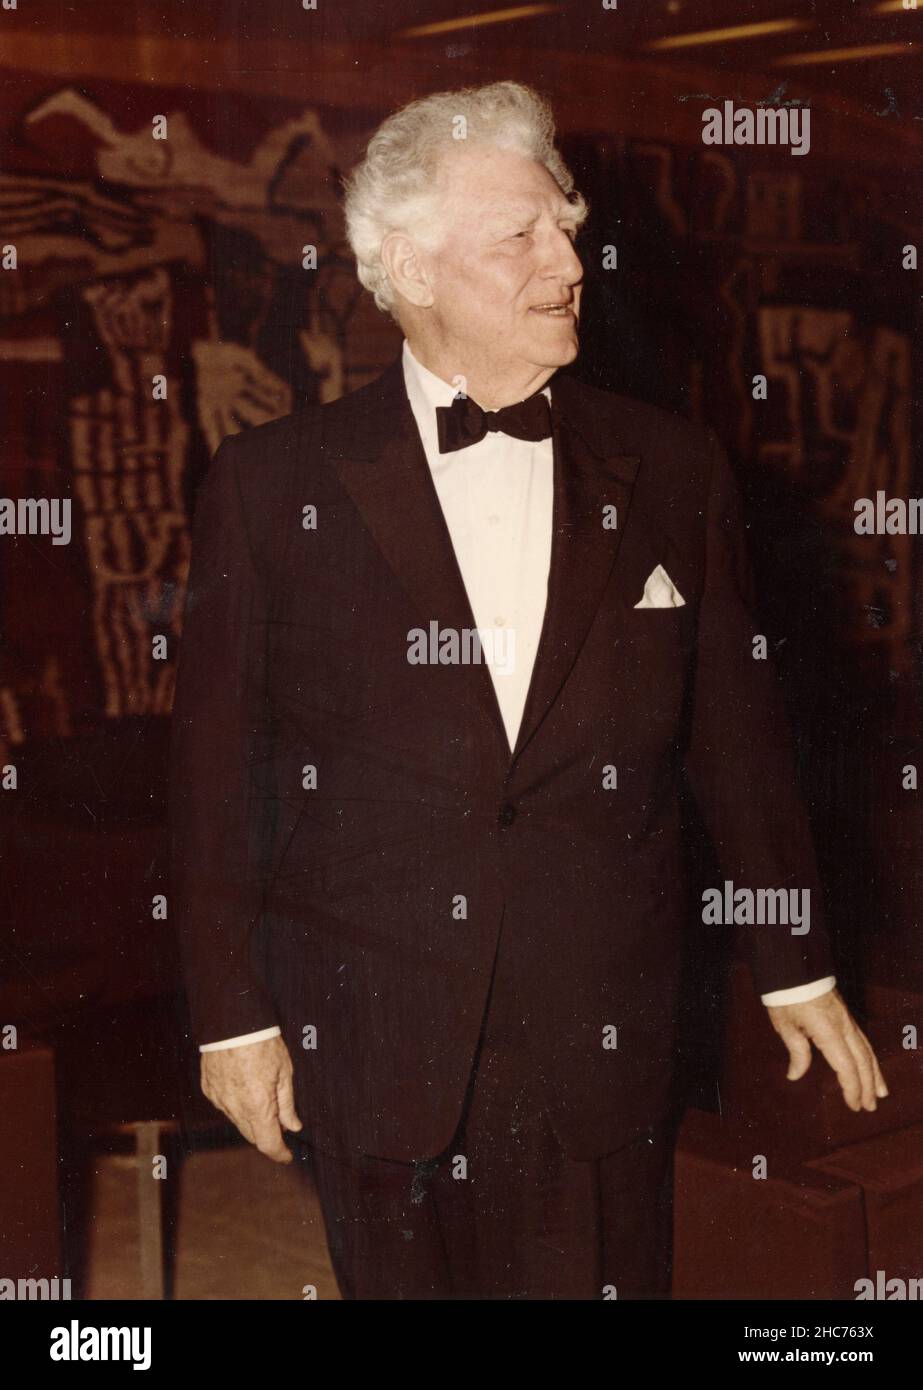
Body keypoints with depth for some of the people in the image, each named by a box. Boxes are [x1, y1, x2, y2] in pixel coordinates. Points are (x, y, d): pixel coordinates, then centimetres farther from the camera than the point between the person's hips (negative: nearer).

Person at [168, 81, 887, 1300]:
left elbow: (736, 731, 8)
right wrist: (233, 1013, 0)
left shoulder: (672, 471, 2)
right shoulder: (271, 484, -3)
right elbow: (217, 764, 0)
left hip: (604, 1039, 1)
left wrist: (797, 967, 13)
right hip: (373, 1047, -1)